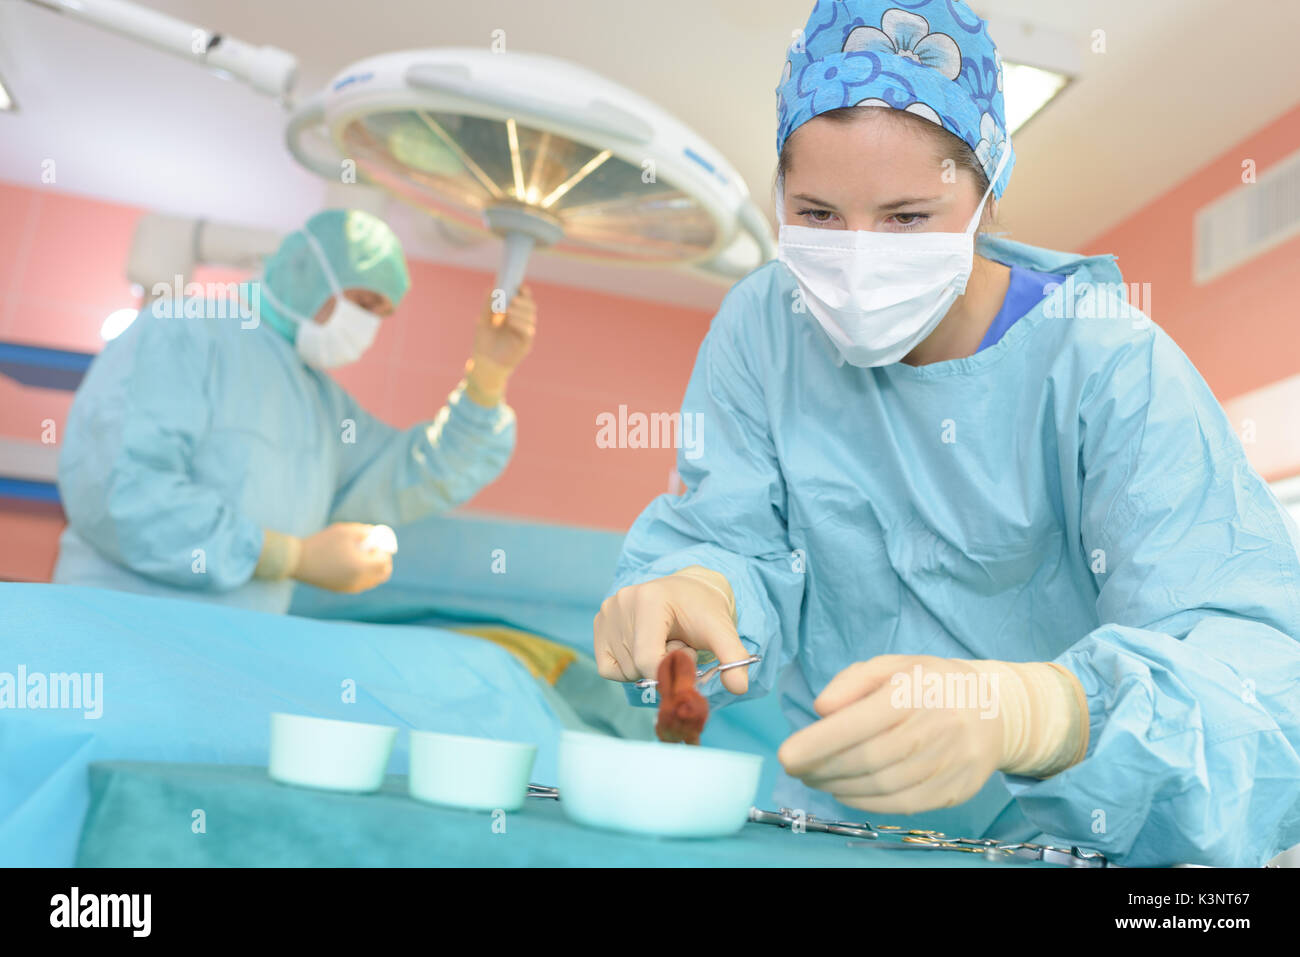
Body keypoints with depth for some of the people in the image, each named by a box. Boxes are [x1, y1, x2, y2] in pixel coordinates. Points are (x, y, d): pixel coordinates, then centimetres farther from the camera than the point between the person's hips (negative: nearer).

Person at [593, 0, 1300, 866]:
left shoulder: (1111, 370, -16)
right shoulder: (765, 325, -6)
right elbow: (732, 542, -3)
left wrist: (1021, 711, -45)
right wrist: (698, 593, -27)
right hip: (837, 823, 2)